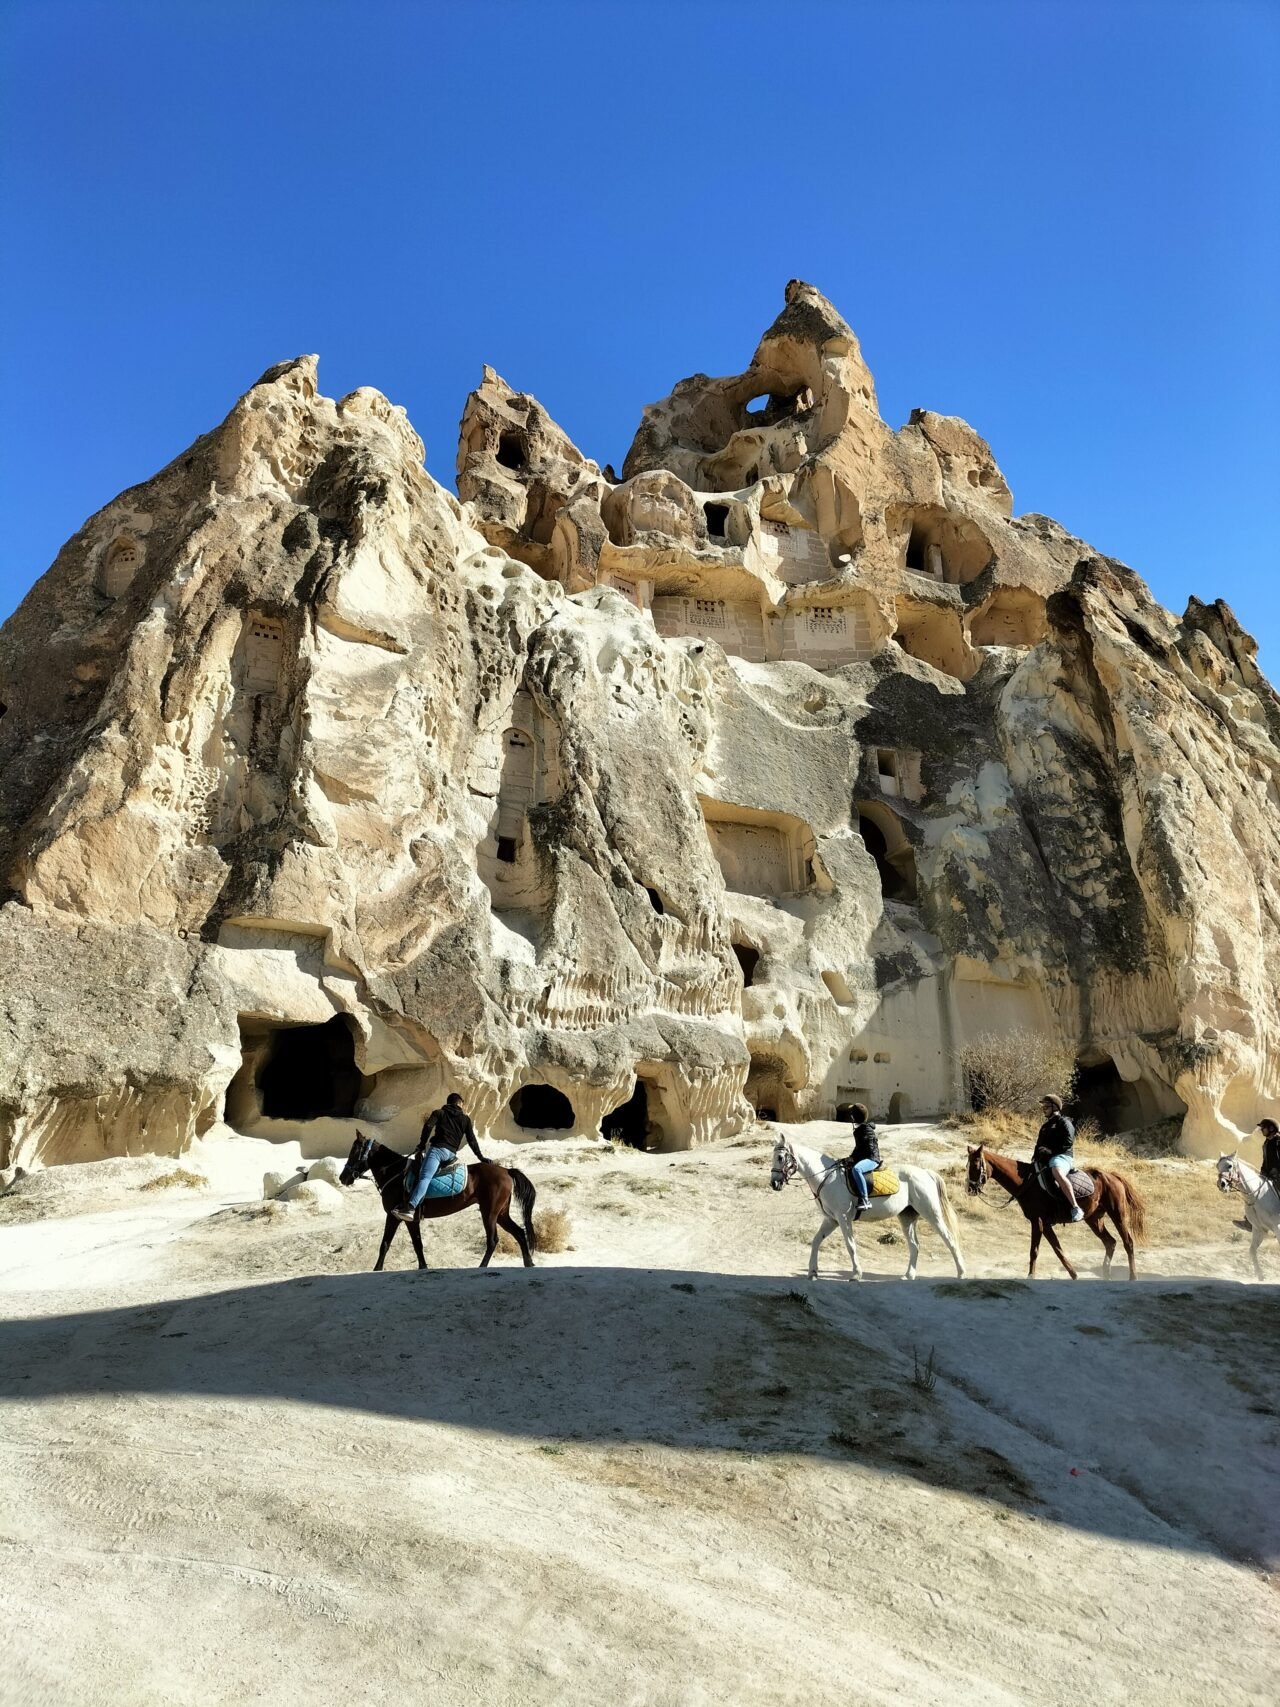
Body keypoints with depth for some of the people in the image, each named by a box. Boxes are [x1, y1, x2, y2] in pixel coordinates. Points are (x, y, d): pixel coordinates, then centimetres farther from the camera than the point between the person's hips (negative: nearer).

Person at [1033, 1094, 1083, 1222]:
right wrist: (1037, 1155, 7)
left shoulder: (1064, 1123, 0)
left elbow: (1068, 1143, -13)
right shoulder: (1046, 1125, 26)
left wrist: (1051, 1152, -21)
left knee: (1057, 1173, -40)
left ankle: (1076, 1208, -41)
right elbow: (1040, 1144, 27)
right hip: (1045, 1159, 10)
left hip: (1061, 1156, -10)